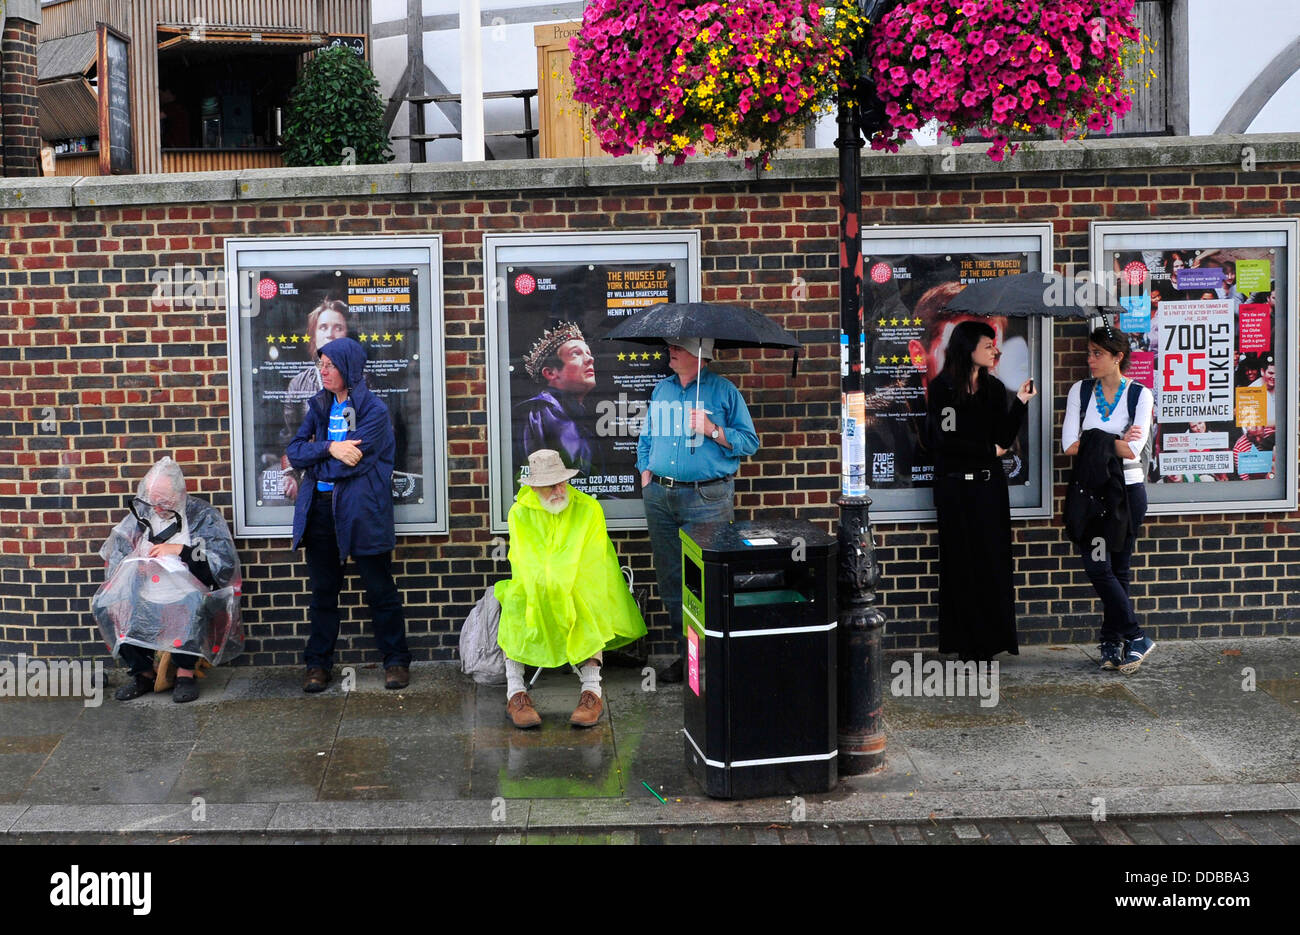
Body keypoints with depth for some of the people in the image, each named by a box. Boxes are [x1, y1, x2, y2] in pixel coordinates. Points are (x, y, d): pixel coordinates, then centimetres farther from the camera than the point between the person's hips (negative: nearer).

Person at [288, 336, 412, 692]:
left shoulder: (374, 410, -8)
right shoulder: (320, 405, 12)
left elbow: (352, 462, -17)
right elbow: (294, 450, 2)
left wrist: (312, 459, -3)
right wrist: (329, 448, -15)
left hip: (361, 511, -5)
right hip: (320, 508, 5)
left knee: (380, 589, 4)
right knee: (323, 590, 11)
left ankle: (396, 660, 16)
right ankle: (318, 663, 20)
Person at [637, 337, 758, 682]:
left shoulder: (723, 390, 0)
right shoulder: (662, 389, 15)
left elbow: (749, 443, -2)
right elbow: (646, 438, 23)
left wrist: (712, 430, -14)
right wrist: (646, 478, 12)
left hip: (707, 498, -5)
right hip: (660, 495, 6)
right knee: (670, 579, 8)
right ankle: (685, 651, 17)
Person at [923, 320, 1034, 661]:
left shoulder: (994, 387, 9)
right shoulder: (941, 388, -4)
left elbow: (1004, 440, 3)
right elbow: (944, 440, -11)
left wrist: (1019, 403, -8)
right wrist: (988, 450, -4)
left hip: (989, 484, 4)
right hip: (955, 486, -4)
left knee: (993, 560, 1)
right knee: (962, 563, 1)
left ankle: (993, 638, 8)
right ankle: (967, 643, 7)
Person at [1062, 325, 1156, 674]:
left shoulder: (1140, 394, -1)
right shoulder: (1080, 391, 5)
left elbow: (1133, 449, -14)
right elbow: (1068, 445, -7)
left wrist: (1089, 442, -11)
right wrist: (1115, 443, -12)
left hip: (1128, 489, -2)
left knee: (1119, 569, 4)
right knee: (1097, 567, -6)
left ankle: (1111, 642, 12)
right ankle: (1135, 638, 4)